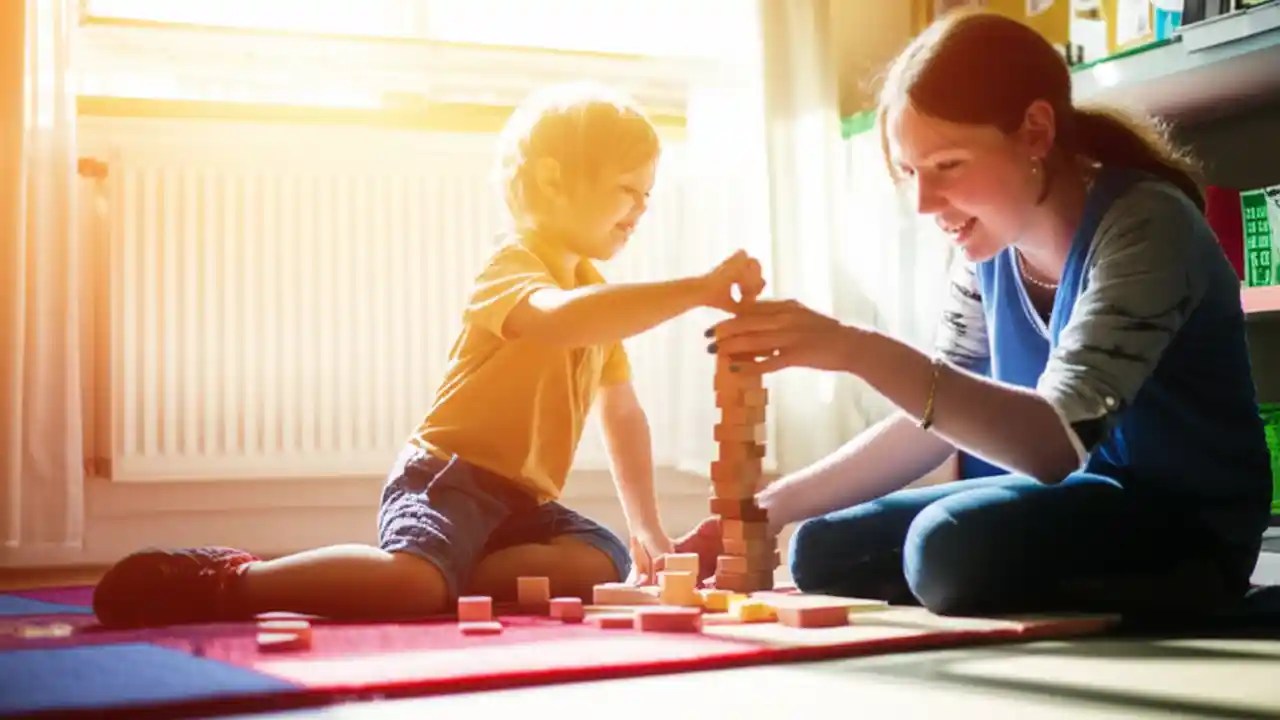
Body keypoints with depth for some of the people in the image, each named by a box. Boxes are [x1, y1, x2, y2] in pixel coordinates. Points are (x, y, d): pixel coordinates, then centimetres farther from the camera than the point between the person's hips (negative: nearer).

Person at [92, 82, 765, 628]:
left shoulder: (595, 289, 18)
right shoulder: (510, 267, -10)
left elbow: (623, 414, 23)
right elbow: (560, 319, -37)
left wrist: (647, 528, 17)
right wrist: (696, 289, -38)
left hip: (521, 501, 8)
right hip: (449, 476, -8)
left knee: (604, 564, -17)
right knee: (414, 581, -34)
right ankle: (228, 581, -20)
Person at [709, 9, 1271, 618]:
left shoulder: (1142, 225, -22)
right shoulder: (991, 248, 1)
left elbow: (1060, 440, -33)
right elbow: (937, 420, 4)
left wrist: (860, 352, -40)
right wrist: (770, 507, -6)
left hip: (1186, 527, -7)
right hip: (1074, 504, 7)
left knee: (952, 545, -31)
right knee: (823, 552, 0)